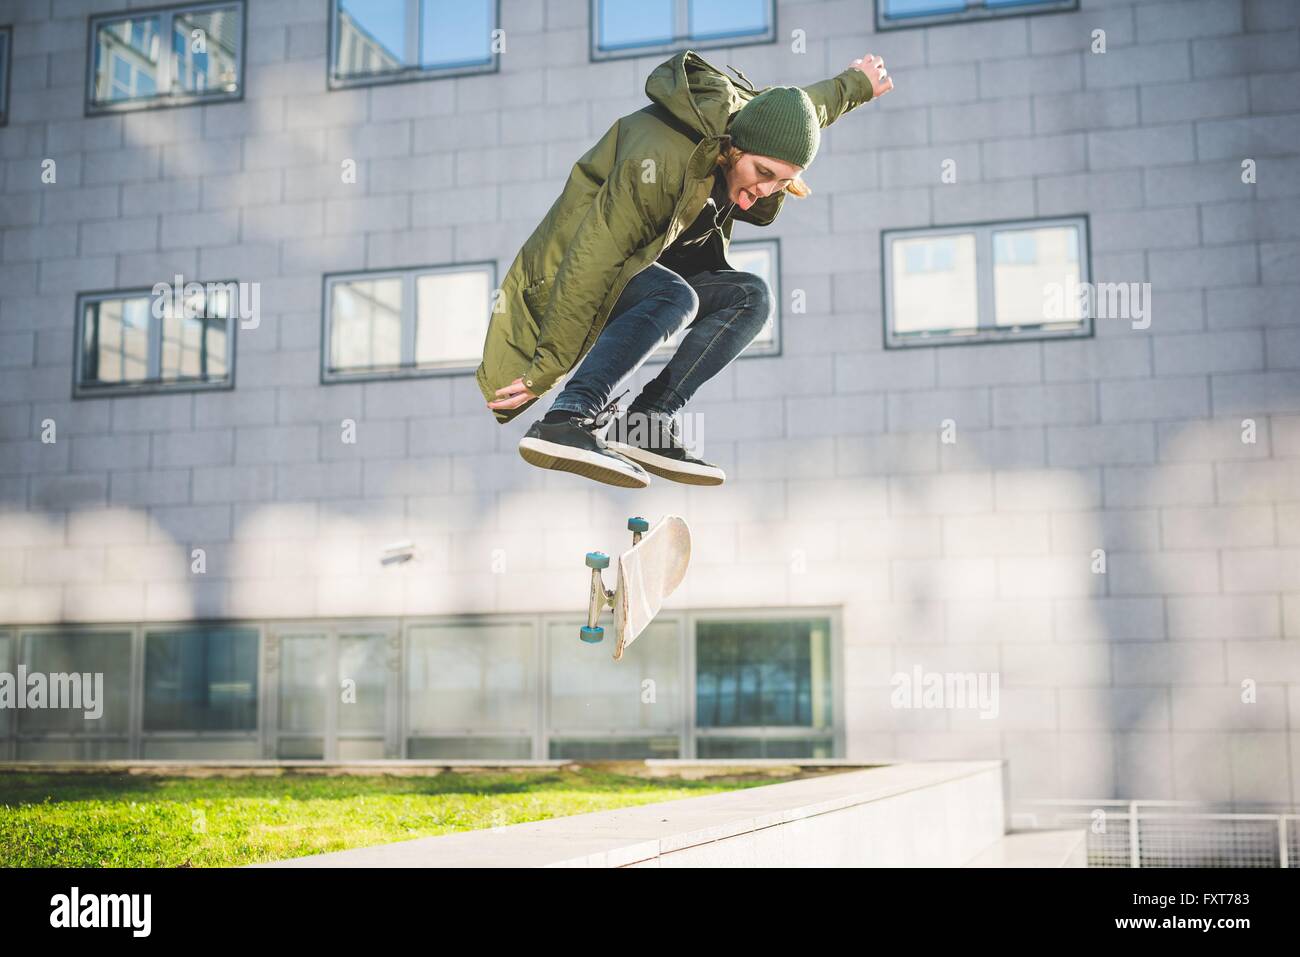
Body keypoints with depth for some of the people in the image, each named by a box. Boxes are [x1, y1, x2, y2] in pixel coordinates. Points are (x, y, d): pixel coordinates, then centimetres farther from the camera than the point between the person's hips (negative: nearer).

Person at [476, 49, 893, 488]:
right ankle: (564, 422, -42)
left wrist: (857, 84, 37)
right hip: (568, 273, -9)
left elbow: (807, 107, 18)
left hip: (640, 277, 9)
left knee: (752, 297, -8)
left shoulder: (751, 116, -8)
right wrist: (545, 372, -37)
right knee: (675, 298, -35)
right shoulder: (664, 159, -33)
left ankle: (648, 421, -17)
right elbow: (593, 260, -36)